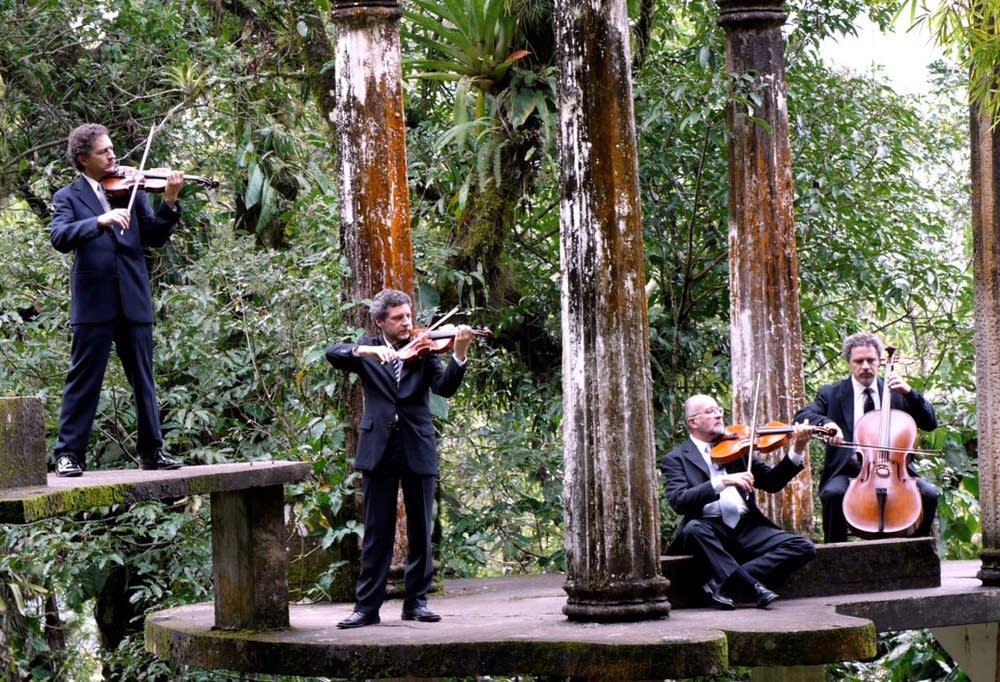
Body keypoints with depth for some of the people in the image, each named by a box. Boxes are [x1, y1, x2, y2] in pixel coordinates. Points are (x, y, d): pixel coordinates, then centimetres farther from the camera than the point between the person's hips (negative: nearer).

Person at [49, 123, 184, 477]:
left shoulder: (130, 189, 12)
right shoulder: (68, 197, 4)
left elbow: (155, 237, 6)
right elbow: (59, 237, -14)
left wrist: (169, 203, -10)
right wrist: (100, 221, -27)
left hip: (133, 299, 3)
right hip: (94, 301, -3)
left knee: (144, 378, 8)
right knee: (83, 379, -2)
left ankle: (151, 450, 16)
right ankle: (69, 453, 1)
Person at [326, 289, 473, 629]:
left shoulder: (423, 351, 6)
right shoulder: (367, 349, 7)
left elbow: (445, 387, -8)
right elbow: (333, 354, -10)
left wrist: (459, 353, -24)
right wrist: (365, 351, -27)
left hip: (418, 450, 1)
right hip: (378, 450, -1)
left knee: (420, 533, 5)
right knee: (376, 534, 1)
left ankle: (416, 601, 15)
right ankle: (367, 606, 4)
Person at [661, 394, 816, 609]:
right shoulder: (675, 459, 7)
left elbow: (772, 483, 16)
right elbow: (678, 501, -10)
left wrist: (796, 453, 0)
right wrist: (722, 482, -20)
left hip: (747, 526, 4)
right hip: (710, 528, -4)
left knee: (803, 548, -18)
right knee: (693, 530, -38)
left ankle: (725, 583, -27)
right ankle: (753, 587, -37)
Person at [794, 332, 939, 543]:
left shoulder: (895, 392, 14)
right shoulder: (832, 393, 10)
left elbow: (930, 423, 8)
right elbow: (802, 415, -5)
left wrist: (908, 392, -8)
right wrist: (826, 423, -27)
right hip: (849, 471, -2)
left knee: (929, 494, -23)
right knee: (833, 493, -34)